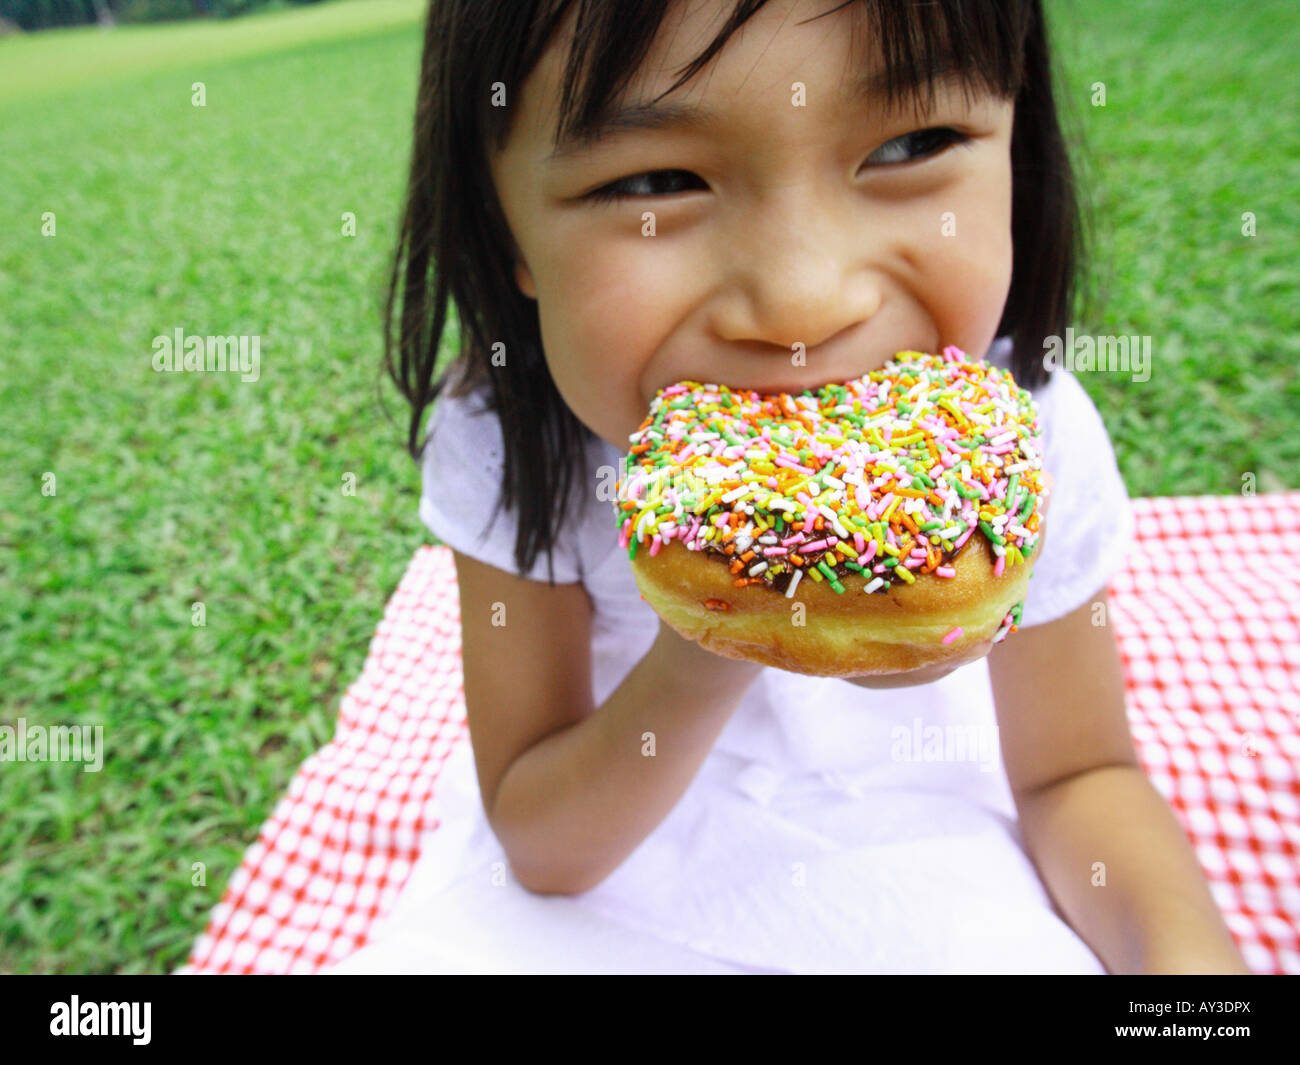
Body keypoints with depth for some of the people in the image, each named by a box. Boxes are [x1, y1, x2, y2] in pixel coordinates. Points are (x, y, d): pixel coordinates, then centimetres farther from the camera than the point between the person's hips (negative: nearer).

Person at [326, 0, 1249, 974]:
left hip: (912, 861, 1)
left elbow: (1078, 776, -6)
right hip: (606, 865, 0)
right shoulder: (503, 451, -23)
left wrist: (1186, 945, -27)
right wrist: (696, 667, -35)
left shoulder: (1030, 443, -21)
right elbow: (537, 844, -17)